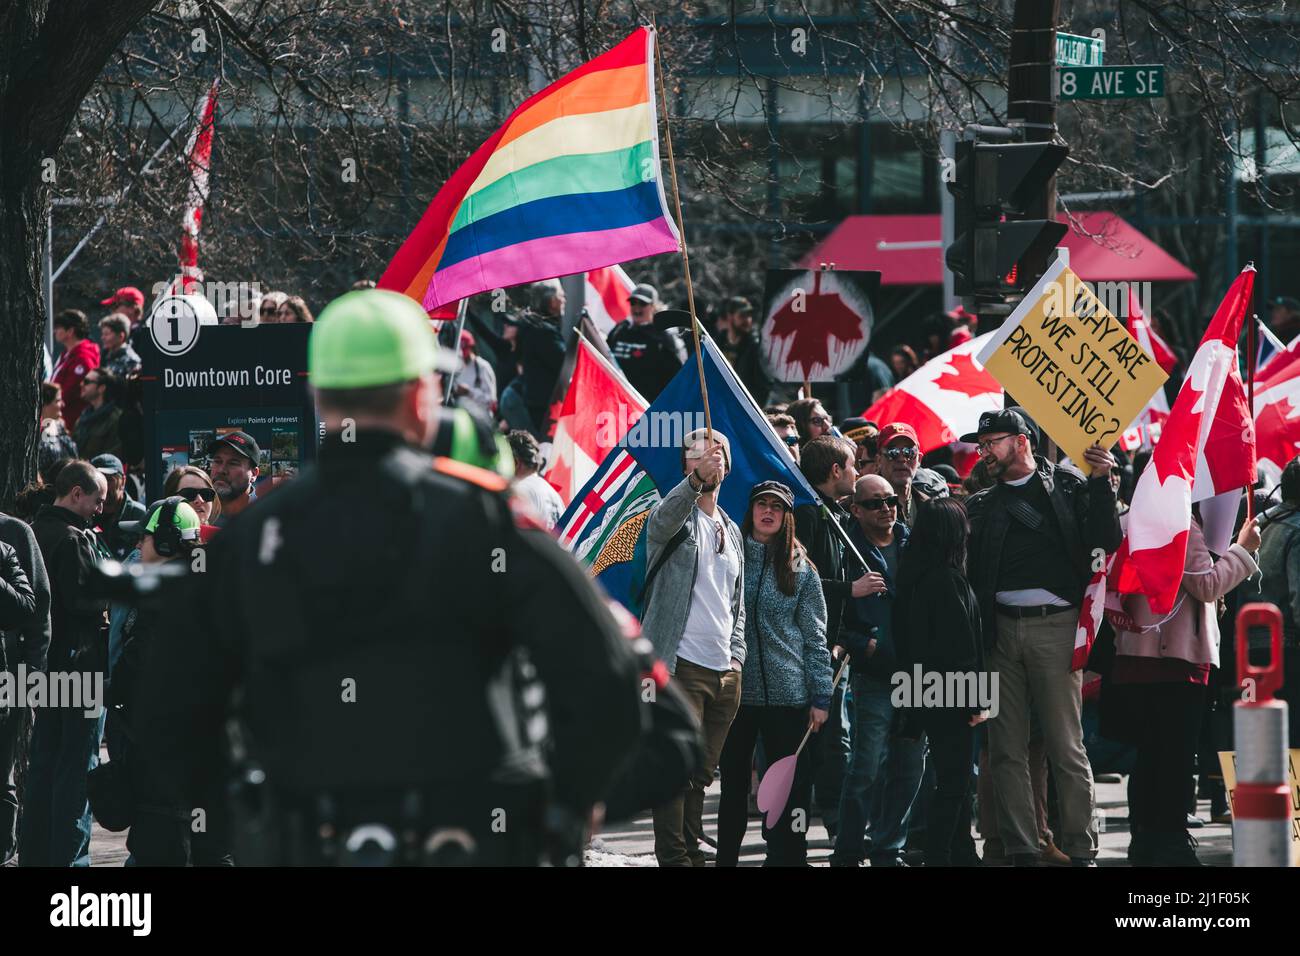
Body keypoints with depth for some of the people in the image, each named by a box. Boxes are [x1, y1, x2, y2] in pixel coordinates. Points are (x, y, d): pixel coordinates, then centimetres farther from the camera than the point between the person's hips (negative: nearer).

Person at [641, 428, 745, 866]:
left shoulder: (731, 531, 21)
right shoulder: (677, 517, -1)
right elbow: (665, 517, -29)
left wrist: (736, 657, 11)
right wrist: (696, 480, -48)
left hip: (724, 671, 7)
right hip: (682, 666, -7)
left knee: (701, 775, 10)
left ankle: (691, 852, 15)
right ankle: (673, 857, -13)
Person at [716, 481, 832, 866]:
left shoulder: (801, 570, 6)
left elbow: (815, 637, 6)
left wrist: (820, 696, 0)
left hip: (787, 694, -1)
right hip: (735, 690, 1)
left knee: (791, 788, -3)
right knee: (733, 784, 8)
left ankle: (787, 857, 1)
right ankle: (726, 857, 16)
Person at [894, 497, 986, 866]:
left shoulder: (915, 577, 10)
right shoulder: (946, 580, -17)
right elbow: (959, 645, -19)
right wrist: (974, 702, -16)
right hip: (950, 697, -9)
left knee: (956, 780, 17)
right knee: (953, 784, -5)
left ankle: (963, 855, 24)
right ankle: (939, 856, -8)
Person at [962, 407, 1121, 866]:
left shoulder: (1069, 486, 5)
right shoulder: (982, 505, 15)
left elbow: (1105, 543, -5)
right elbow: (969, 573, 12)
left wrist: (1101, 484, -11)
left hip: (1054, 626, -4)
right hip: (1002, 630, 4)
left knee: (1066, 747, -3)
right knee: (1007, 749, 3)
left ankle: (1080, 849, 2)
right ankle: (1021, 850, 7)